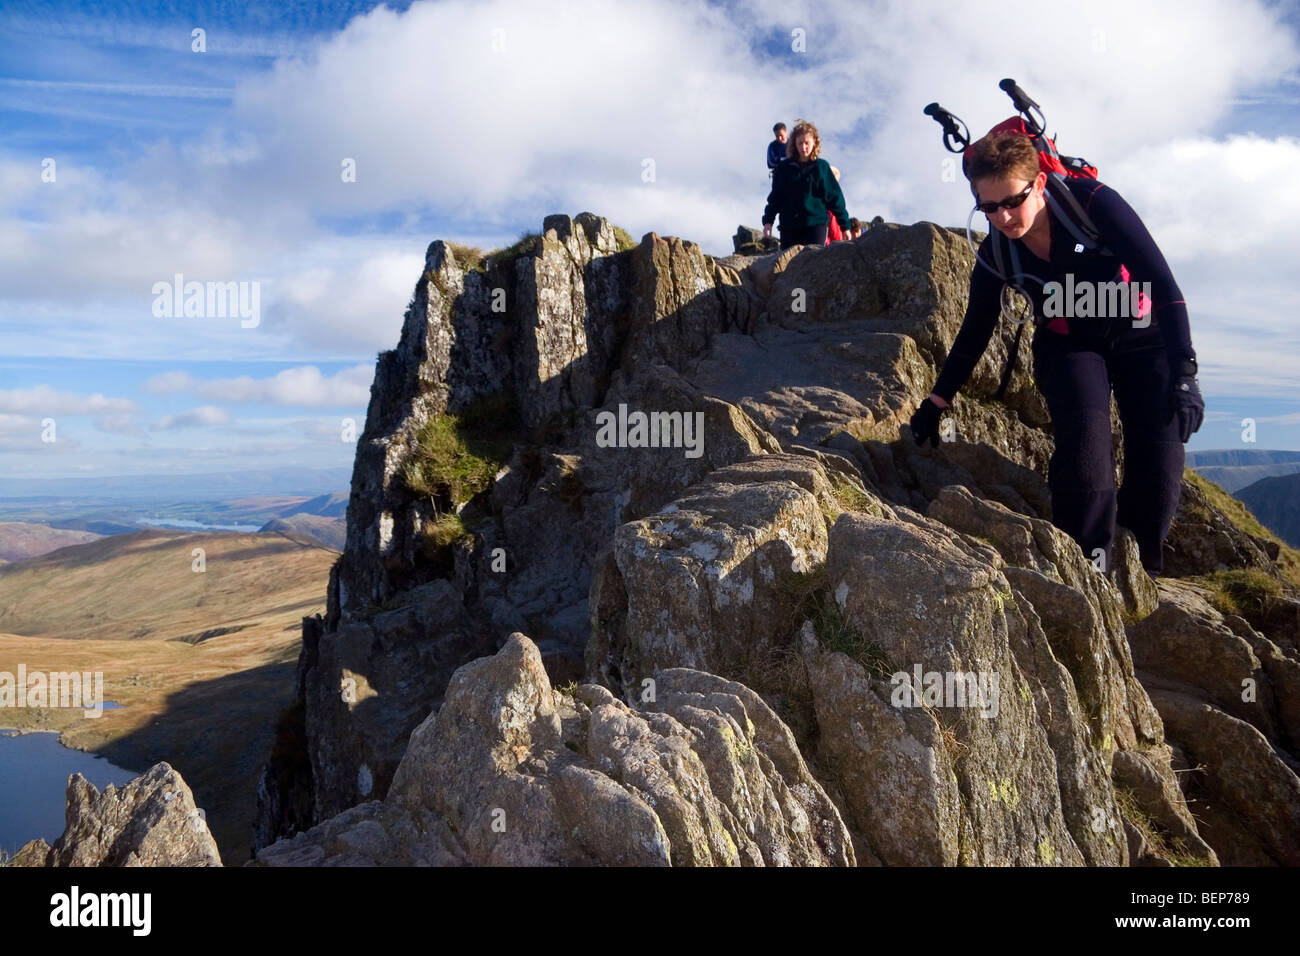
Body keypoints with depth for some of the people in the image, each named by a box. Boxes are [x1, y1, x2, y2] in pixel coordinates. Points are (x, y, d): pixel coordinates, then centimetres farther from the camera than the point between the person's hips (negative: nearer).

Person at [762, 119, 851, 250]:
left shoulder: (821, 167, 5)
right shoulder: (784, 168, 8)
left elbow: (835, 197, 8)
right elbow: (775, 197, 11)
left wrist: (845, 225, 8)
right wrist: (768, 220, -1)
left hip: (816, 224, -2)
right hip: (789, 226, 2)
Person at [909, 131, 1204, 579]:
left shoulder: (1093, 203, -24)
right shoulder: (995, 253, -15)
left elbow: (1162, 283, -22)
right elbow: (975, 331, 0)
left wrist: (1183, 373, -29)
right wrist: (937, 402, 3)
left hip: (1141, 336, -1)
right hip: (1068, 344, 2)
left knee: (1158, 458, -13)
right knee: (1083, 434, -28)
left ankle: (1141, 575, 6)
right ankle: (1087, 567, -22)